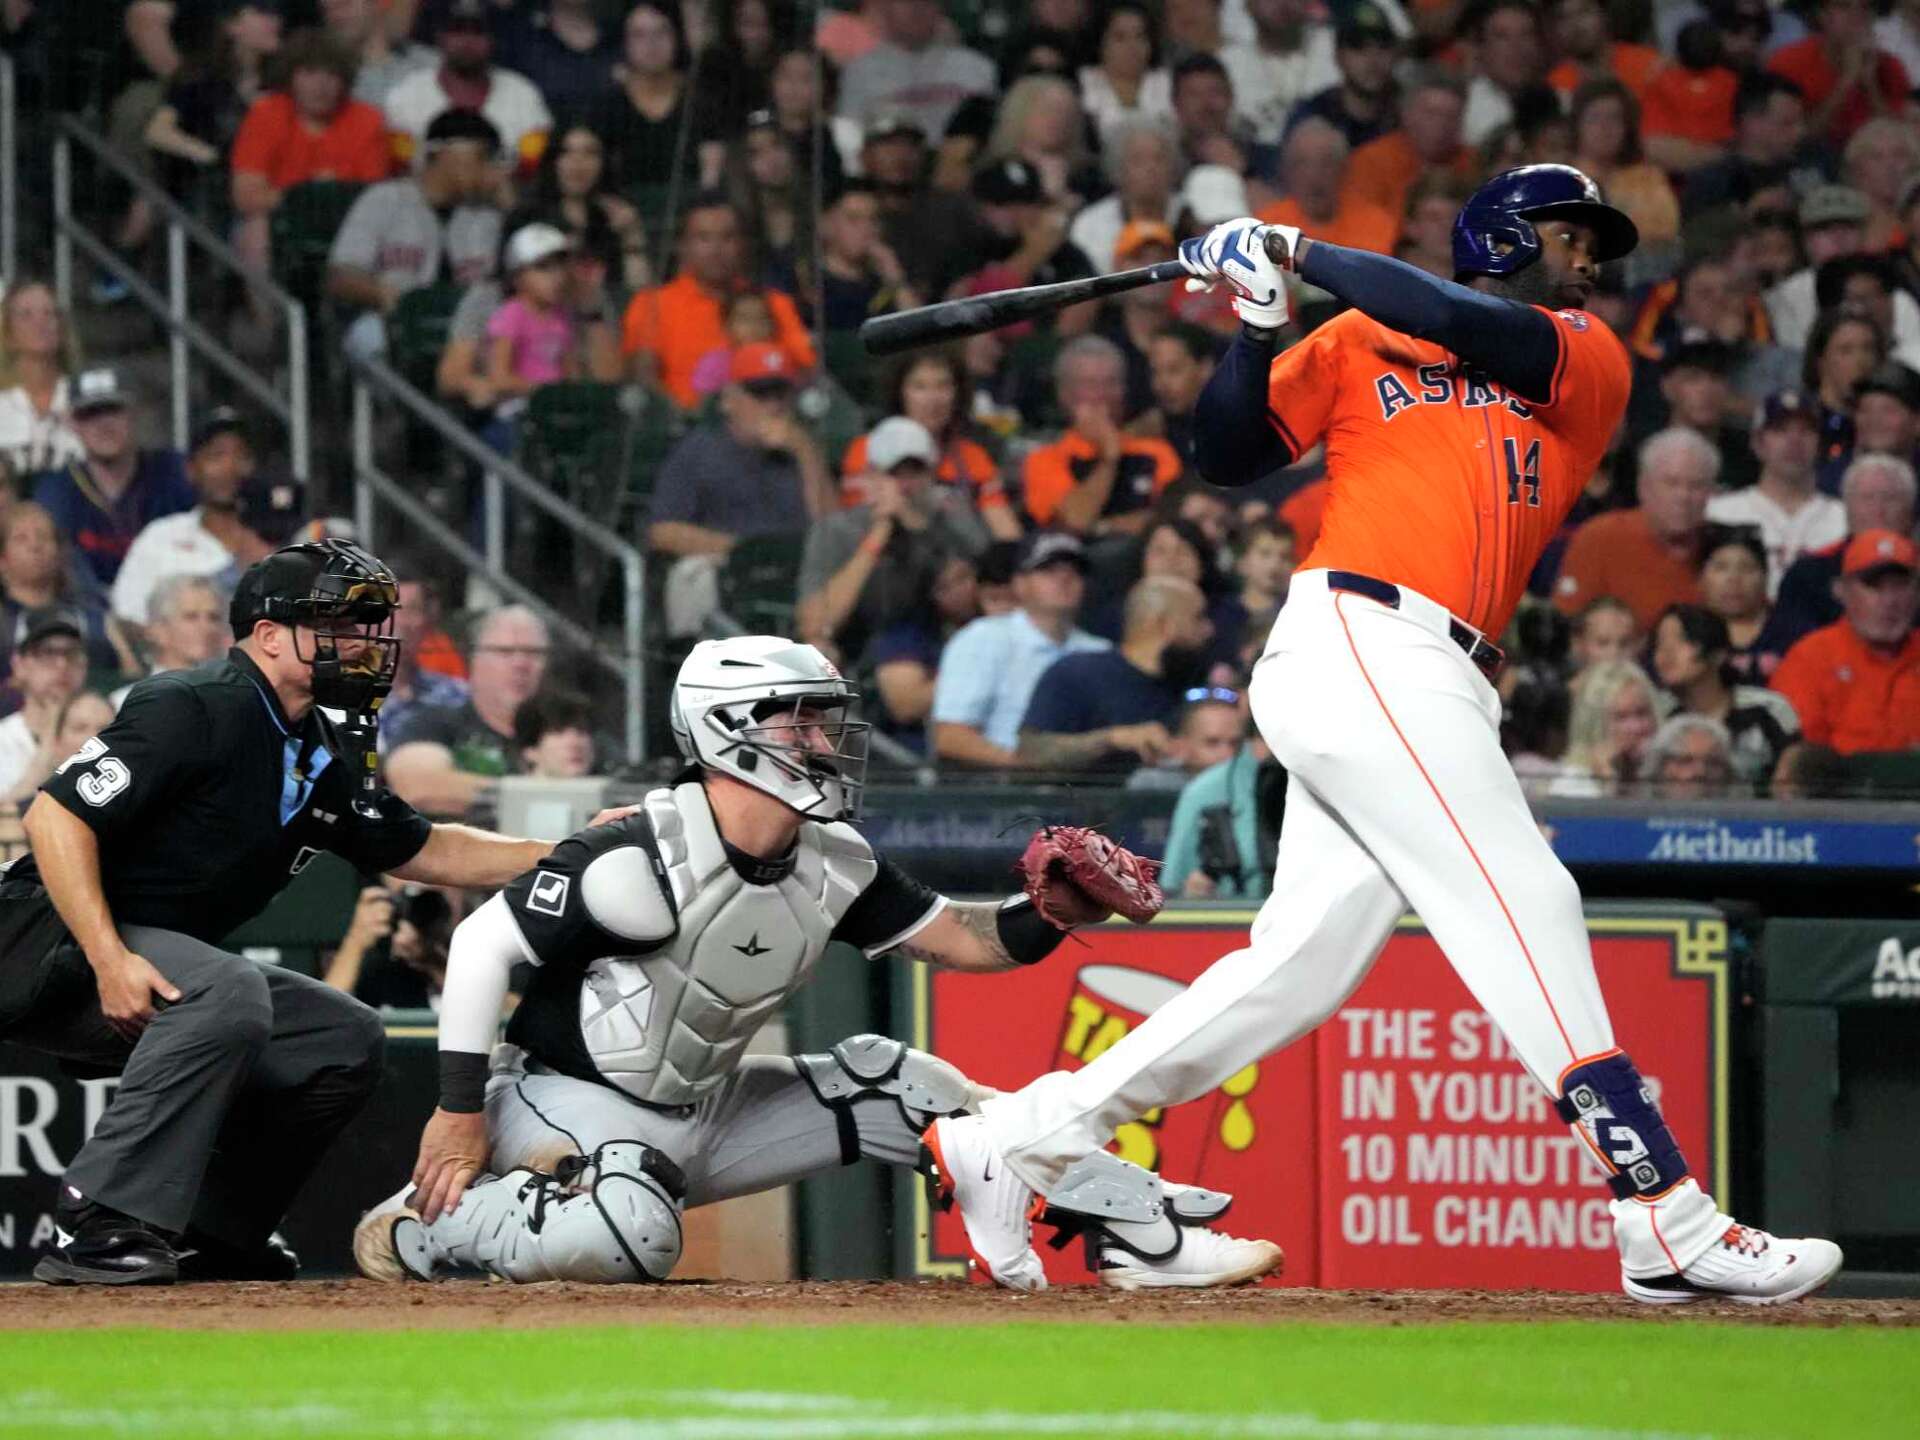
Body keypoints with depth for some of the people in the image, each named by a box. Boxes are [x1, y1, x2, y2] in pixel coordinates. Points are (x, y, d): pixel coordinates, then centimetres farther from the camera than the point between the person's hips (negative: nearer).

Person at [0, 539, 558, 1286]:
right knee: (228, 994, -34)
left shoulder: (322, 755, 10)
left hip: (164, 955, 10)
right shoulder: (193, 708, -18)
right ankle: (97, 1226, -34)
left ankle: (210, 1232, 7)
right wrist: (110, 962, -31)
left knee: (345, 1040, 5)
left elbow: (420, 851, 19)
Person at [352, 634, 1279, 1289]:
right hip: (570, 1102, -8)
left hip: (701, 1112, 8)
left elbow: (954, 940, 6)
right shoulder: (643, 861, -24)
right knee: (624, 1235, -39)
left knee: (887, 1081, 2)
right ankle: (421, 1229, -15)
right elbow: (482, 943, -21)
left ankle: (1144, 1236, 5)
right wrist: (459, 1113, -21)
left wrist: (1047, 915, -15)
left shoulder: (833, 867, 0)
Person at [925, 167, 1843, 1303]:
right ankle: (1668, 1224, -18)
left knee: (1299, 966, 1)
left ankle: (1012, 1143, 8)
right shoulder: (1357, 345, 12)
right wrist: (1259, 321, -3)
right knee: (1526, 910, -14)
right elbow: (1228, 453, 10)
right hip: (1359, 647, -5)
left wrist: (1300, 255, 2)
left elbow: (1476, 332, -1)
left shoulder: (1592, 363, 18)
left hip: (1442, 691, 5)